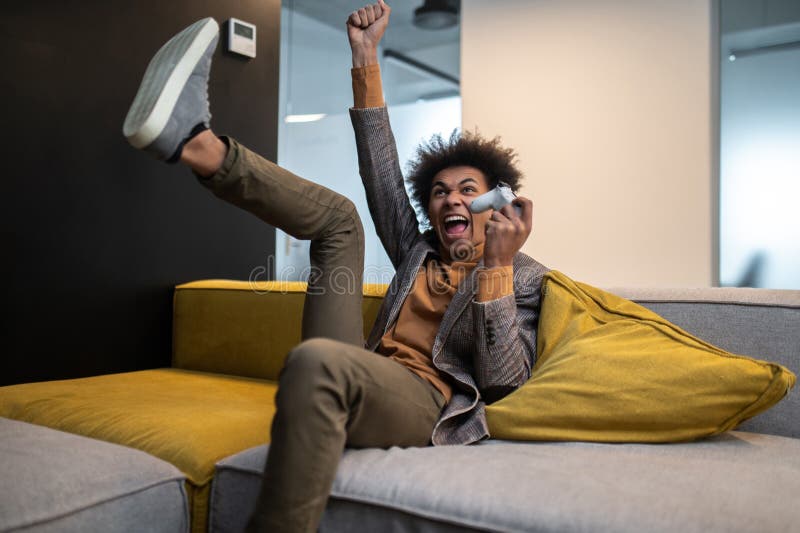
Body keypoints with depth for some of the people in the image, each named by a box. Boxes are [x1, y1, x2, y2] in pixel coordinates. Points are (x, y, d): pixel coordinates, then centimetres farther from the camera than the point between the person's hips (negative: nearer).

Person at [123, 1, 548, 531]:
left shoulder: (525, 276, 7)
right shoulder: (419, 253, 22)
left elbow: (502, 381, -7)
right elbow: (383, 177, 17)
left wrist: (499, 265, -17)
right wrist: (367, 58, 13)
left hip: (422, 401, -5)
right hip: (361, 381, 6)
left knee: (316, 359, -41)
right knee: (339, 216, 2)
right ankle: (197, 145, -15)